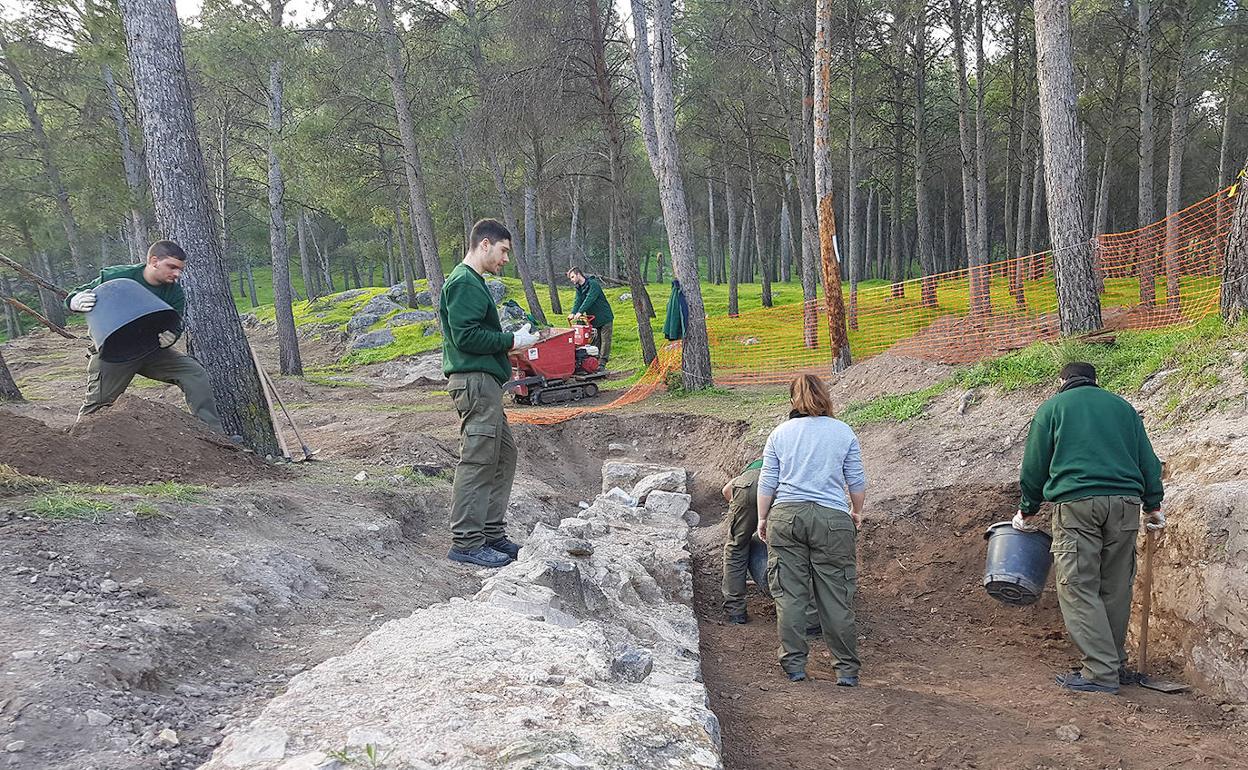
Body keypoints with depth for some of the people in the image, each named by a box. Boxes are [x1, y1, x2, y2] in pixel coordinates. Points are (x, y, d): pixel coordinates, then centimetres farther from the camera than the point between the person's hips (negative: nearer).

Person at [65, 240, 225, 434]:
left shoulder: (175, 293, -8)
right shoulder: (116, 276, -17)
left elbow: (175, 326, -7)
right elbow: (72, 297, -9)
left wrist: (169, 339, -34)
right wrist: (78, 302, -36)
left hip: (151, 350, 3)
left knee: (195, 373, -14)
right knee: (97, 403, -7)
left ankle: (214, 434, -13)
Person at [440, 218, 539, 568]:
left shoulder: (470, 281, 22)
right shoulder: (465, 282, -12)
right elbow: (465, 336, -20)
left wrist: (513, 336, 13)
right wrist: (511, 341, -12)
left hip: (483, 382, 11)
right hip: (475, 380, -11)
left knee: (504, 455, 14)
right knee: (477, 461, -9)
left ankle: (492, 533, 20)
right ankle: (465, 542, -4)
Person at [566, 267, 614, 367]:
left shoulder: (593, 284, -17)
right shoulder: (579, 288, 8)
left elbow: (589, 299, -28)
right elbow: (577, 301, -6)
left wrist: (580, 312, -37)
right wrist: (573, 313, -25)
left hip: (604, 317, -7)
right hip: (593, 319, 7)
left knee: (605, 340, -6)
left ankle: (602, 362, -6)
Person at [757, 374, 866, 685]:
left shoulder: (780, 433, 8)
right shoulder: (844, 432, 5)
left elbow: (767, 483, 8)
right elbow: (857, 482, 9)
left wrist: (762, 519, 19)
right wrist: (857, 512, 25)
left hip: (785, 516, 1)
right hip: (832, 519, -1)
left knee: (790, 594, 7)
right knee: (836, 597, 4)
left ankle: (794, 664, 12)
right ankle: (847, 669, 10)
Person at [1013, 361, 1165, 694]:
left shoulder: (1052, 407, 12)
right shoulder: (1122, 407, 22)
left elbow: (1034, 465, 10)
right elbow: (1147, 459, 18)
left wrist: (1028, 510, 20)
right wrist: (1153, 504, 21)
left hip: (1076, 502, -4)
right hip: (1125, 503, 4)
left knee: (1079, 589, -4)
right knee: (1116, 589, 11)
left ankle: (1101, 673, -8)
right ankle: (1115, 665, 18)